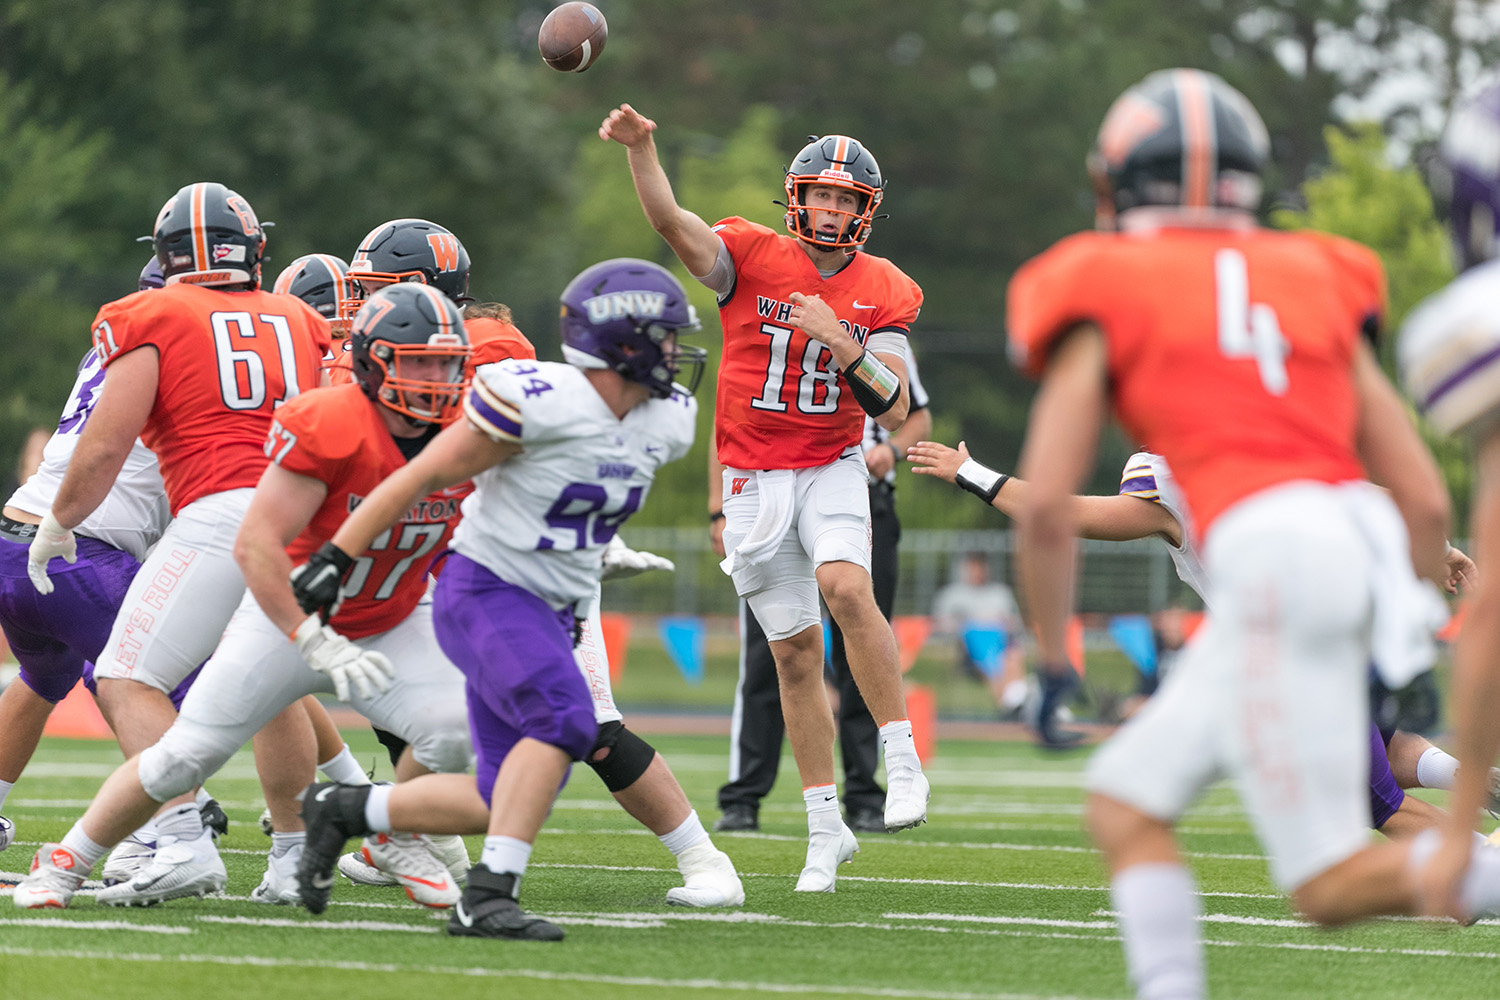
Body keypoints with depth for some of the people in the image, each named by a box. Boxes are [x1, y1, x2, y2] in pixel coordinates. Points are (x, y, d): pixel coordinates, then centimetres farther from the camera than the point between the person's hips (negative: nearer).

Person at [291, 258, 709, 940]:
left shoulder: (664, 422, 3)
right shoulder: (537, 403, -20)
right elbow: (423, 476, -14)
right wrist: (335, 558, -13)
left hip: (551, 612, 8)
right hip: (485, 594, -8)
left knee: (506, 800, 4)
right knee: (563, 722, -29)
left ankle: (341, 811, 22)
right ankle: (487, 897, -29)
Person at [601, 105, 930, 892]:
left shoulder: (882, 294, -1)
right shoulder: (752, 256, -5)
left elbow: (895, 411, -7)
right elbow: (672, 223, -23)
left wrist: (842, 346, -22)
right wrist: (639, 149, -39)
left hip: (831, 467, 0)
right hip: (754, 477, 0)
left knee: (845, 587, -30)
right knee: (796, 653, 4)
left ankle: (902, 763, -22)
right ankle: (826, 829, 15)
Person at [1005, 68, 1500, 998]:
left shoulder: (1101, 299, 8)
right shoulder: (1317, 290, 21)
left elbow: (1048, 507, 0)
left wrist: (1053, 663, 11)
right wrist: (1412, 652, 25)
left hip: (1269, 562, -6)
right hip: (1361, 550, 6)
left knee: (1333, 885, -4)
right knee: (1127, 801, 16)